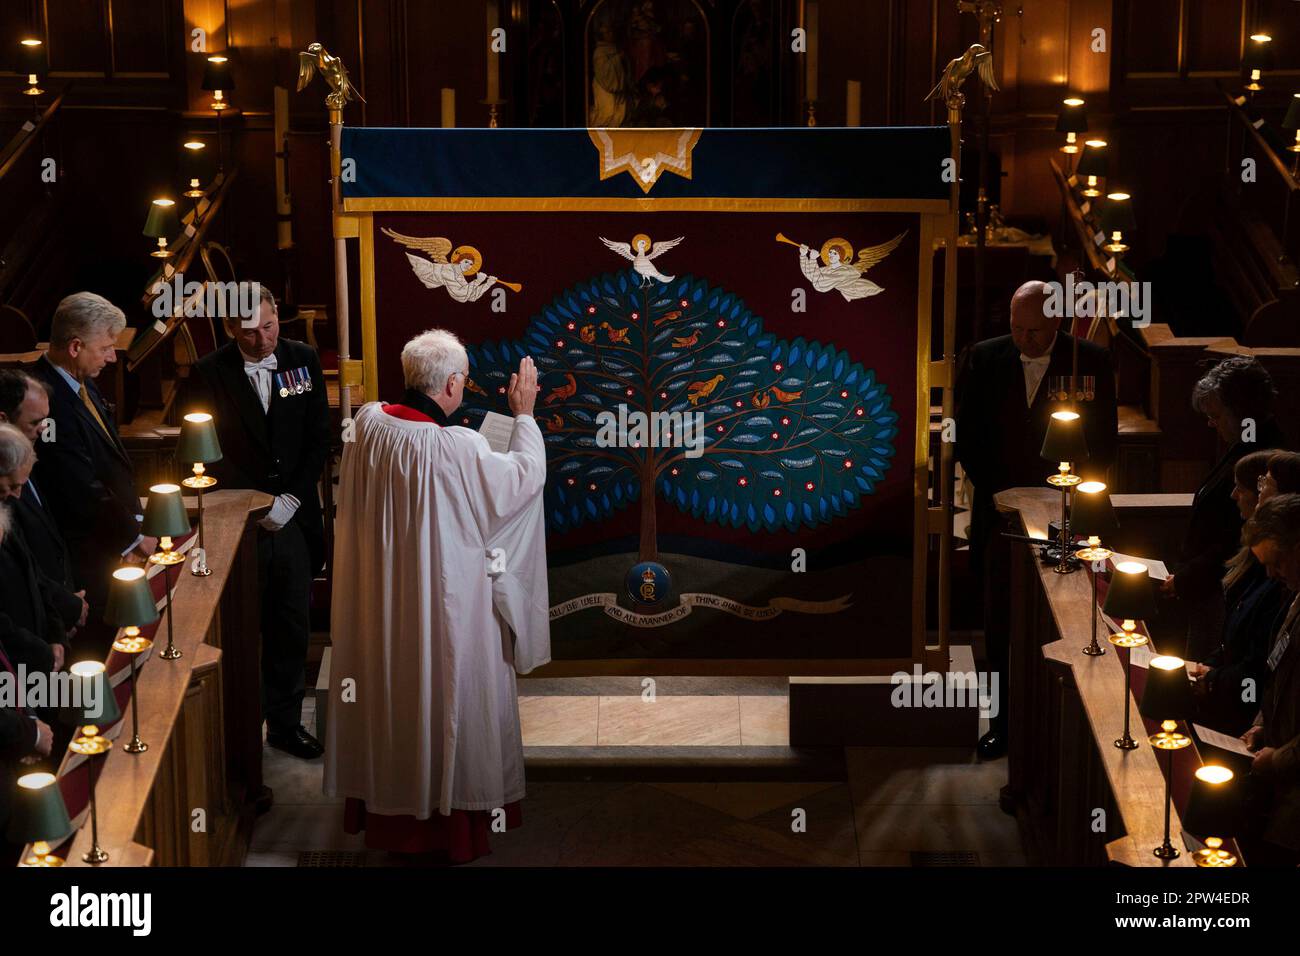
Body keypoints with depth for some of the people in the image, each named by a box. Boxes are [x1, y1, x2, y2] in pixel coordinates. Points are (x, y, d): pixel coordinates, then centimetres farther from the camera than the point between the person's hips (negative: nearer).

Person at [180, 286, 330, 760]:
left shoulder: (303, 359, 3)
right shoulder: (209, 374, -5)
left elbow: (319, 437, 5)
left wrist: (291, 500, -4)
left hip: (294, 519, 3)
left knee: (292, 627, 9)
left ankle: (284, 721, 22)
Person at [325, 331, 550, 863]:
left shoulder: (368, 423, -12)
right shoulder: (458, 450, -28)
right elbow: (525, 477, -13)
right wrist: (524, 415, 0)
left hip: (379, 601, 6)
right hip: (445, 607, -6)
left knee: (385, 694, 21)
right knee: (449, 699, 11)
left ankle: (379, 808, 37)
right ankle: (456, 820, 24)